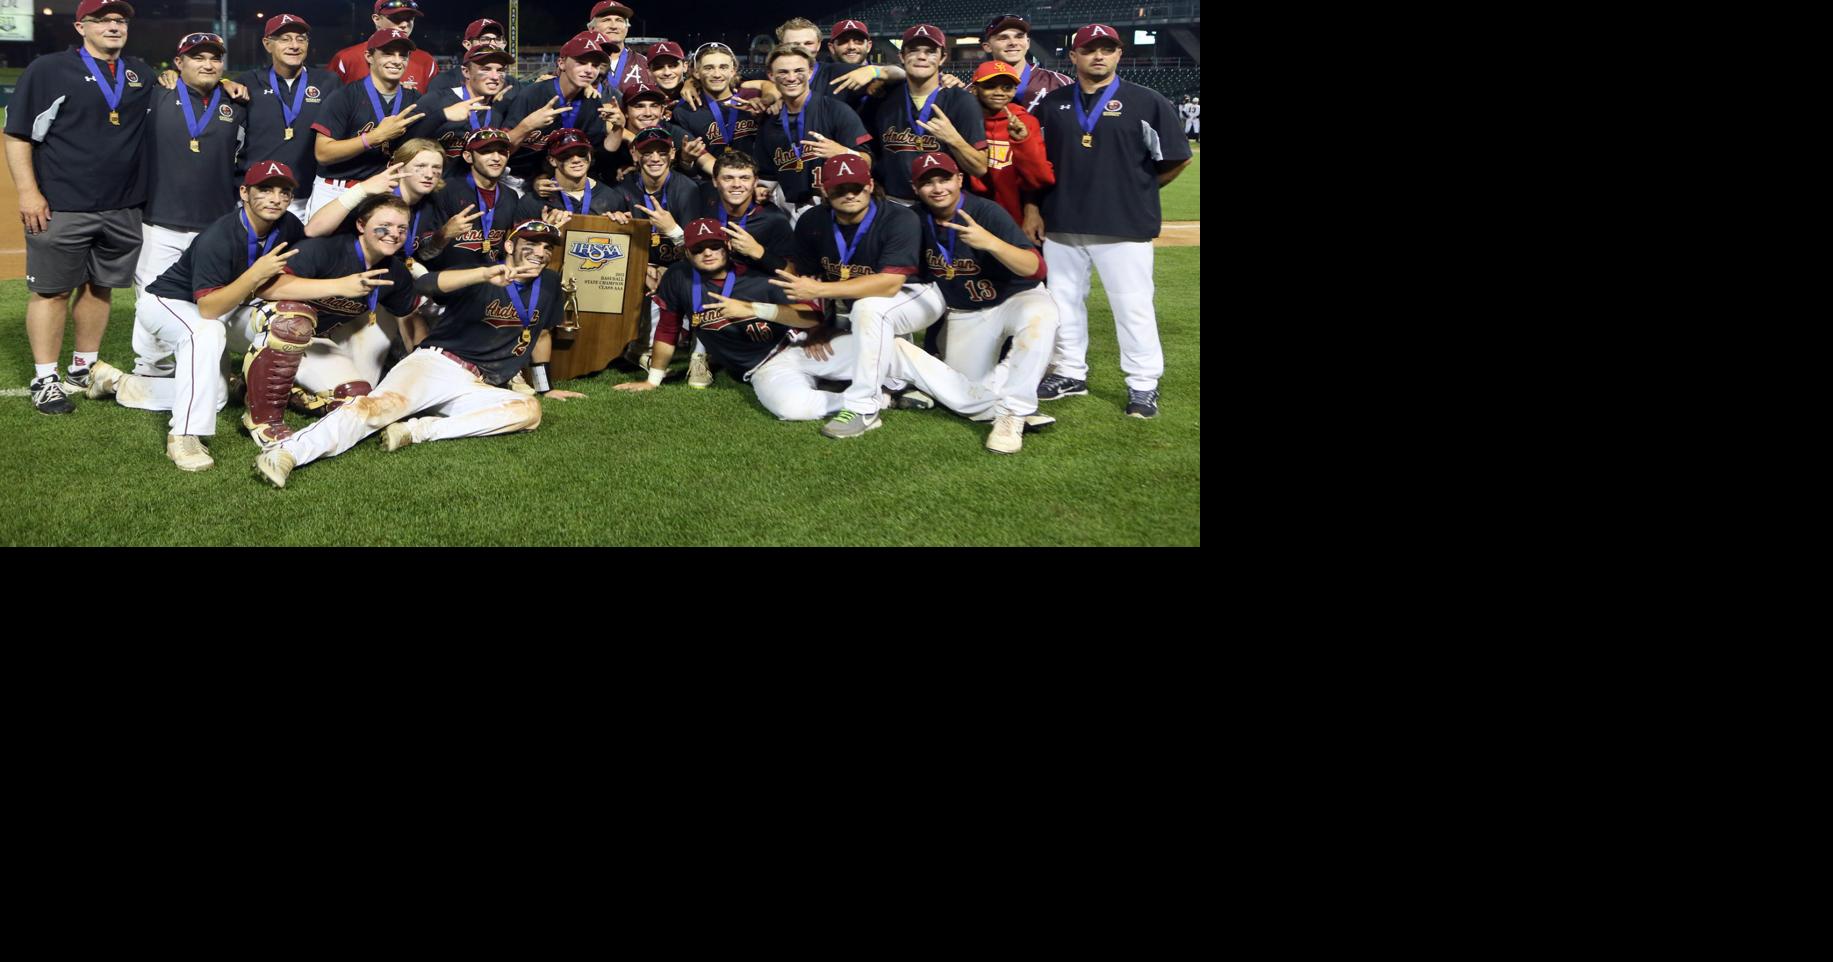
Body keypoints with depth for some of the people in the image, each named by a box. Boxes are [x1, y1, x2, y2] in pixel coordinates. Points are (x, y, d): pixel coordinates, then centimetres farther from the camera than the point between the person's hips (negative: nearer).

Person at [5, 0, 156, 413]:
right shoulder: (48, 69, -2)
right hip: (60, 208, -5)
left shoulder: (141, 74, 13)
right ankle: (45, 380, 5)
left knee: (100, 287, 12)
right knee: (52, 290, -1)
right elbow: (17, 134, -4)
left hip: (124, 208, 5)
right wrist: (28, 192, -13)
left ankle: (85, 368, 25)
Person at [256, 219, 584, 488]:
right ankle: (286, 453, -51)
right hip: (435, 363, -4)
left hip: (477, 389, 4)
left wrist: (544, 387, 40)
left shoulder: (549, 285, 17)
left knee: (530, 410, -27)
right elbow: (428, 283, -17)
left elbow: (543, 333, 34)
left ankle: (419, 431, -33)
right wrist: (486, 275, -31)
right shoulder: (480, 277, 2)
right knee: (389, 403, -34)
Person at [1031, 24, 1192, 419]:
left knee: (1132, 305, -2)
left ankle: (1143, 385, 9)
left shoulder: (1147, 102, -3)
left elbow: (1175, 160, 0)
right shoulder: (1052, 103, 9)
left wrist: (1134, 190, 6)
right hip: (1061, 224, 4)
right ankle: (1070, 373, 27)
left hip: (1124, 226, -4)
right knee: (1063, 302, 12)